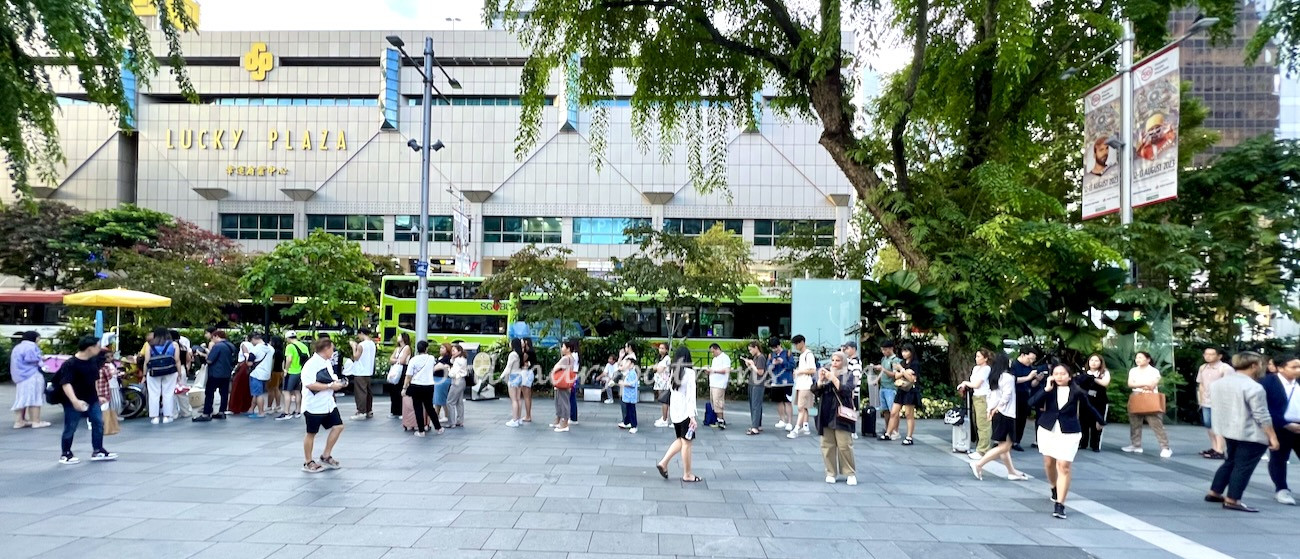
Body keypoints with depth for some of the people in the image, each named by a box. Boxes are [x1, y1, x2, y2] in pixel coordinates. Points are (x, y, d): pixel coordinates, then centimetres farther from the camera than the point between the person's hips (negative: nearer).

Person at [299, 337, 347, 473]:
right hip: (314, 405, -8)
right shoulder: (311, 364, -18)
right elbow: (310, 384, -28)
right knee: (311, 433, 6)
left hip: (328, 403, 8)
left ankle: (326, 457, 20)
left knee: (338, 426, 6)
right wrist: (330, 386, -25)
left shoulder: (327, 363, 10)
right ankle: (308, 463, 21)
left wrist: (337, 383, 2)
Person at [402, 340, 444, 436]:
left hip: (416, 386, -3)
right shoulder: (431, 358, 2)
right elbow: (435, 364, 28)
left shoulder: (413, 360, -7)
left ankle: (421, 430, 7)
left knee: (418, 409, 5)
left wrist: (404, 388, -2)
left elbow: (408, 376, -9)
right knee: (430, 407, 16)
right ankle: (438, 428, 22)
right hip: (429, 386, 3)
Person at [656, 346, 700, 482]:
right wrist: (692, 416, -17)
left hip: (674, 411, 7)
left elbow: (670, 391, 9)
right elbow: (691, 395, -17)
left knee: (680, 440, 19)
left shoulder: (673, 372, 5)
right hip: (685, 411, -7)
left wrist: (669, 412, 16)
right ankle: (687, 474, 10)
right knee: (687, 443, 3)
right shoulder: (689, 372, -13)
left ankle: (663, 463, 10)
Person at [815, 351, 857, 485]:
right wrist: (820, 380, -13)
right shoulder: (826, 373, 11)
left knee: (845, 445, -5)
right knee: (827, 445, 3)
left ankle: (851, 473, 7)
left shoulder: (848, 375, 2)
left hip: (841, 415, -3)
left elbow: (846, 390, -13)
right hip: (826, 415, 3)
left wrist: (833, 378, -17)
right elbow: (816, 391, 4)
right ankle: (831, 473, 13)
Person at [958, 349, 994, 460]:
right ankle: (979, 447, 13)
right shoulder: (975, 368, 16)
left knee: (983, 425, -6)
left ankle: (982, 451, -7)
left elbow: (976, 384, -10)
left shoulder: (986, 369, -8)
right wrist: (964, 387, -1)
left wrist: (965, 383, 4)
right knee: (977, 424, 7)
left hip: (983, 398, -8)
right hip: (975, 397, 8)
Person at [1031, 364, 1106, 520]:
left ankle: (1059, 505, -8)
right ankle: (1054, 488, 44)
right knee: (1049, 463, 15)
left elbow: (1088, 407, 13)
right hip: (1047, 429, 3)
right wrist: (1046, 389, -20)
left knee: (1064, 467, -9)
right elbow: (1032, 403, -14)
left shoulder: (1077, 392, -5)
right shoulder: (1049, 389, -2)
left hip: (1069, 432, -3)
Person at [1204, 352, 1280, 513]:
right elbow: (1262, 416, -18)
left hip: (1228, 430, 8)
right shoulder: (1253, 387, -19)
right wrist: (1272, 437, -13)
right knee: (1244, 467, -2)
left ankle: (1214, 493, 21)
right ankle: (1232, 500, -1)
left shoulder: (1218, 383, 7)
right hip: (1250, 434, -8)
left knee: (1230, 462, 18)